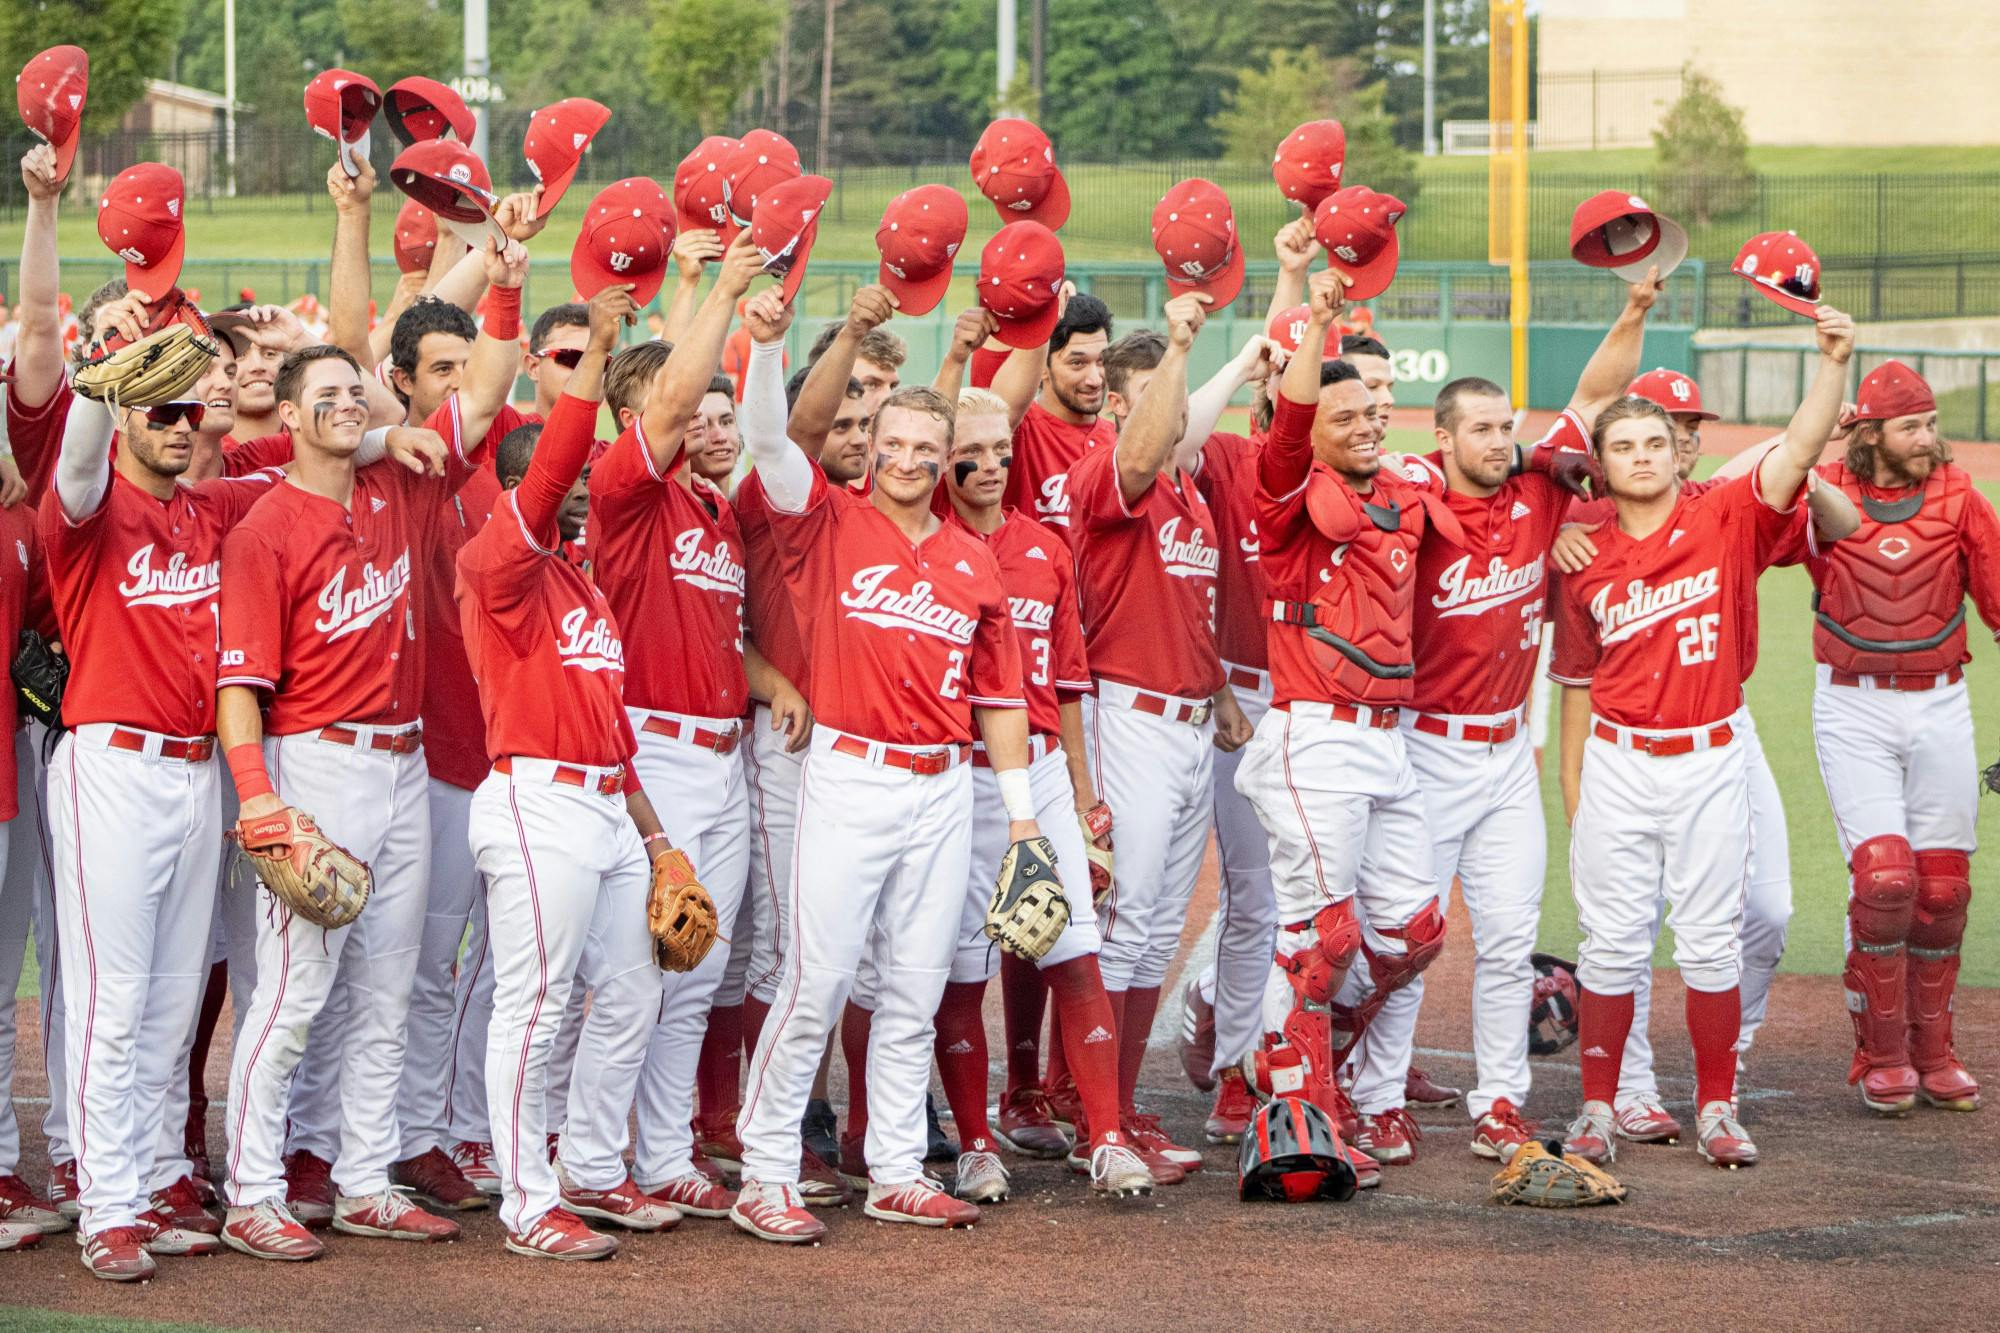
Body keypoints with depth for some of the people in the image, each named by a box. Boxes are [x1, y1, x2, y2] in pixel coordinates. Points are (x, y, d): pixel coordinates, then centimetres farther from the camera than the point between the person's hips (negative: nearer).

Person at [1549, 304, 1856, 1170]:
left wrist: (1833, 364, -31)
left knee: (1710, 943, 4)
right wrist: (1574, 799, 8)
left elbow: (1798, 452, -17)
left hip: (1710, 765, -1)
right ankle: (1598, 1108, 12)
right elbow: (1578, 688, 9)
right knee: (1612, 943, 3)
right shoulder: (1587, 562, 3)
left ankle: (1716, 1110, 13)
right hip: (1617, 766, 1)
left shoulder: (1725, 522, -2)